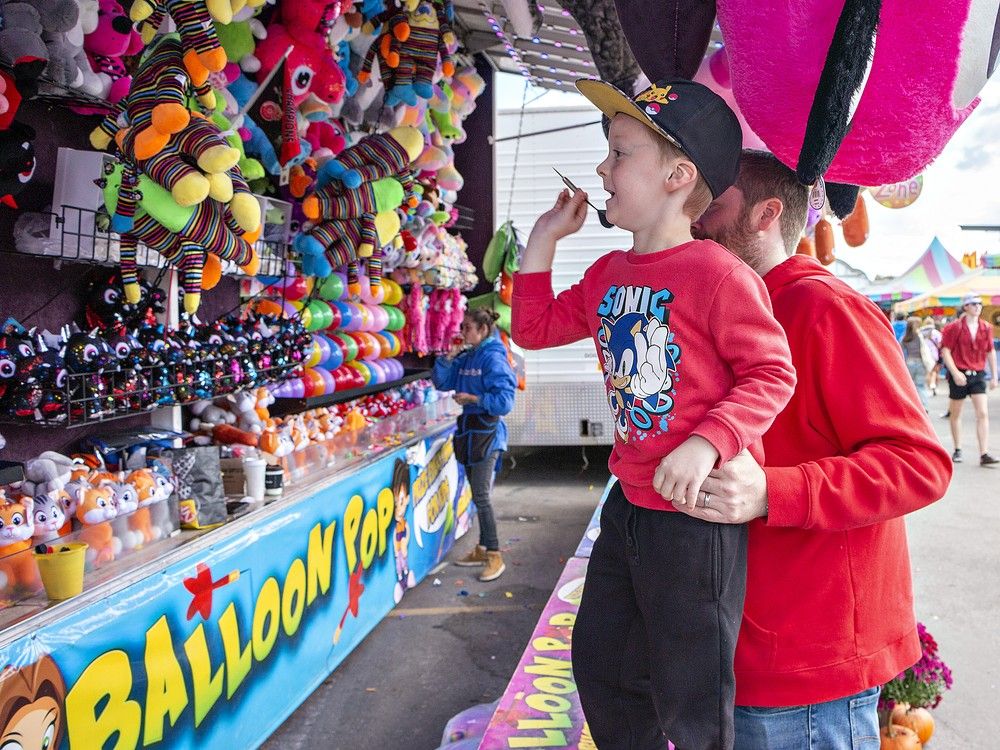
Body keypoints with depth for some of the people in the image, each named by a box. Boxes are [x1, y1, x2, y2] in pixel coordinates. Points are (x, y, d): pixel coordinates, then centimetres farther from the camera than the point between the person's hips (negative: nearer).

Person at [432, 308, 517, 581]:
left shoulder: (493, 358, -14)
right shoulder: (466, 357, 10)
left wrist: (472, 398, -18)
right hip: (468, 430, 8)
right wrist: (448, 357, 0)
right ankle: (482, 549, 24)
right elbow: (441, 382, 14)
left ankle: (495, 556, 0)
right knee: (478, 495, 14)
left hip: (486, 433, -8)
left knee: (481, 495, -8)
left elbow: (504, 401, -21)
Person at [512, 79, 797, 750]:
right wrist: (544, 238, 11)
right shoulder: (608, 274, 7)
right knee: (601, 662, 25)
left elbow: (772, 373, -17)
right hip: (628, 504, 9)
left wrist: (707, 444, -29)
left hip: (695, 515, -8)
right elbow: (536, 328, 16)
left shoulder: (717, 274, -18)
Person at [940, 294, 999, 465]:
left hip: (978, 374, 3)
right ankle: (957, 451, 22)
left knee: (983, 414, -7)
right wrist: (955, 372, -18)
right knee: (955, 414, 8)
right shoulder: (954, 327, -7)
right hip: (959, 375, -3)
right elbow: (945, 351, -9)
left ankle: (984, 454, -8)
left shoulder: (986, 327, 5)